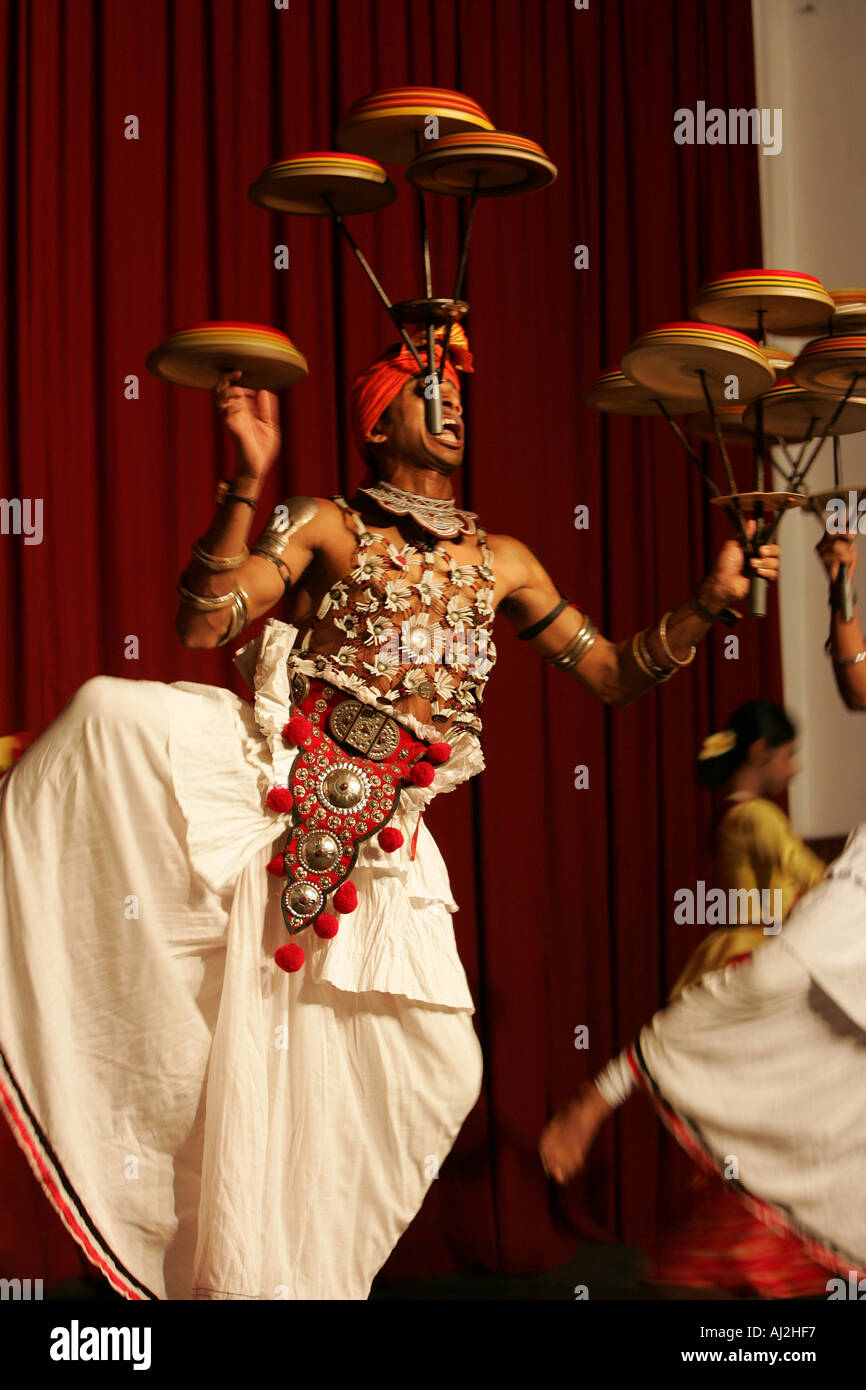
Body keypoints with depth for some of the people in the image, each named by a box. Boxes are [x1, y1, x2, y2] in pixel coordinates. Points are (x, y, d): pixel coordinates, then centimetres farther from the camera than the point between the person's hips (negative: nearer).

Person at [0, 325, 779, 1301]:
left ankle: (299, 1271, 16)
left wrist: (707, 602, 3)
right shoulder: (326, 524, 4)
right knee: (107, 712, -31)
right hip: (271, 771, -3)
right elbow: (201, 627, -10)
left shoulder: (503, 560, 16)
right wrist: (248, 481, -18)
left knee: (440, 1070, -4)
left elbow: (615, 677, 17)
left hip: (375, 833, 3)